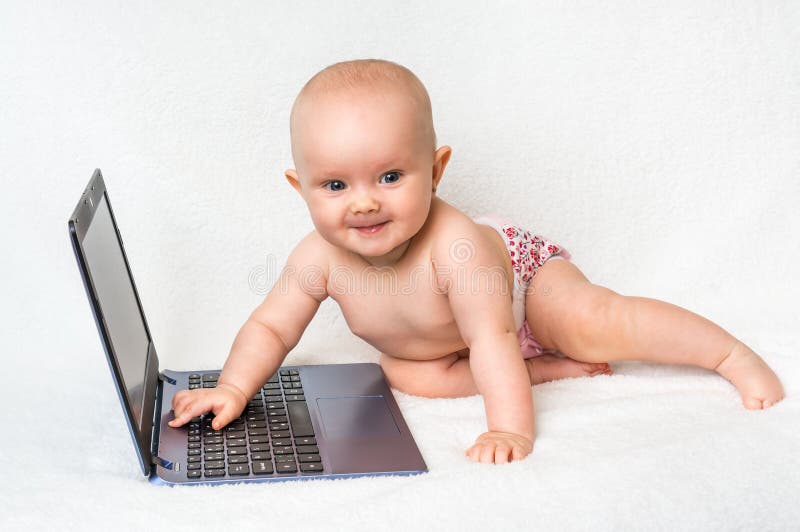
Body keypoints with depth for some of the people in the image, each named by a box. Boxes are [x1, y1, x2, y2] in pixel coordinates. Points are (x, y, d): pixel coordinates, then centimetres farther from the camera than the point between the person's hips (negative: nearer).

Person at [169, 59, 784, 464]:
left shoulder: (456, 247, -44)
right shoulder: (320, 259, -30)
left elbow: (492, 341, -42)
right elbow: (270, 327, -17)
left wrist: (511, 430, -48)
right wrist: (233, 389, -30)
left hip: (520, 272, -5)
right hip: (435, 337, 6)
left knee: (605, 323, -23)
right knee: (406, 374, -20)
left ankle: (737, 356, -2)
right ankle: (547, 364, -9)